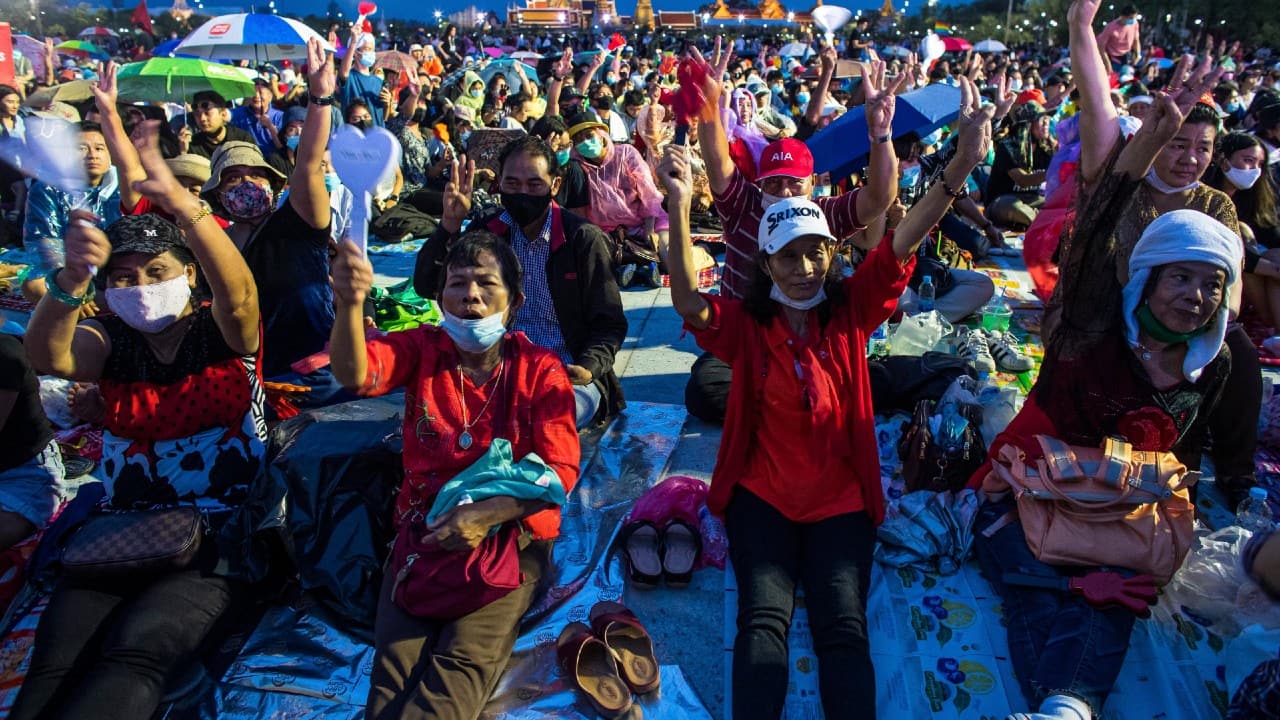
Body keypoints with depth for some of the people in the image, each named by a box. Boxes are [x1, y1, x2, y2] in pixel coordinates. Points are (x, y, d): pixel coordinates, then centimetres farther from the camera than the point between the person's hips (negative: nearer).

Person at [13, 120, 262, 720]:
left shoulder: (221, 331, 2)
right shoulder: (108, 344, 10)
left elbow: (237, 294, -21)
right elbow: (47, 356, -12)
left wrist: (179, 202, -37)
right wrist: (71, 281, -34)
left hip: (219, 534, -3)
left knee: (136, 650, -28)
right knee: (52, 662, -21)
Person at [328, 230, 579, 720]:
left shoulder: (540, 370, -4)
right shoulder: (422, 348, 2)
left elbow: (561, 469, -10)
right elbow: (355, 375, -19)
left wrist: (489, 514, -24)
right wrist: (349, 304, -39)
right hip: (424, 531, 2)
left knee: (465, 662, -20)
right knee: (394, 668, -15)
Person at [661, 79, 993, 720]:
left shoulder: (849, 309, 2)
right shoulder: (744, 324, -2)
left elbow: (901, 244, -10)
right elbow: (687, 300, -20)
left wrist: (961, 166, -23)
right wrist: (679, 206, -33)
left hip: (841, 496, 1)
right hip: (762, 493, 0)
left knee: (843, 625, -14)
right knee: (763, 618, -17)